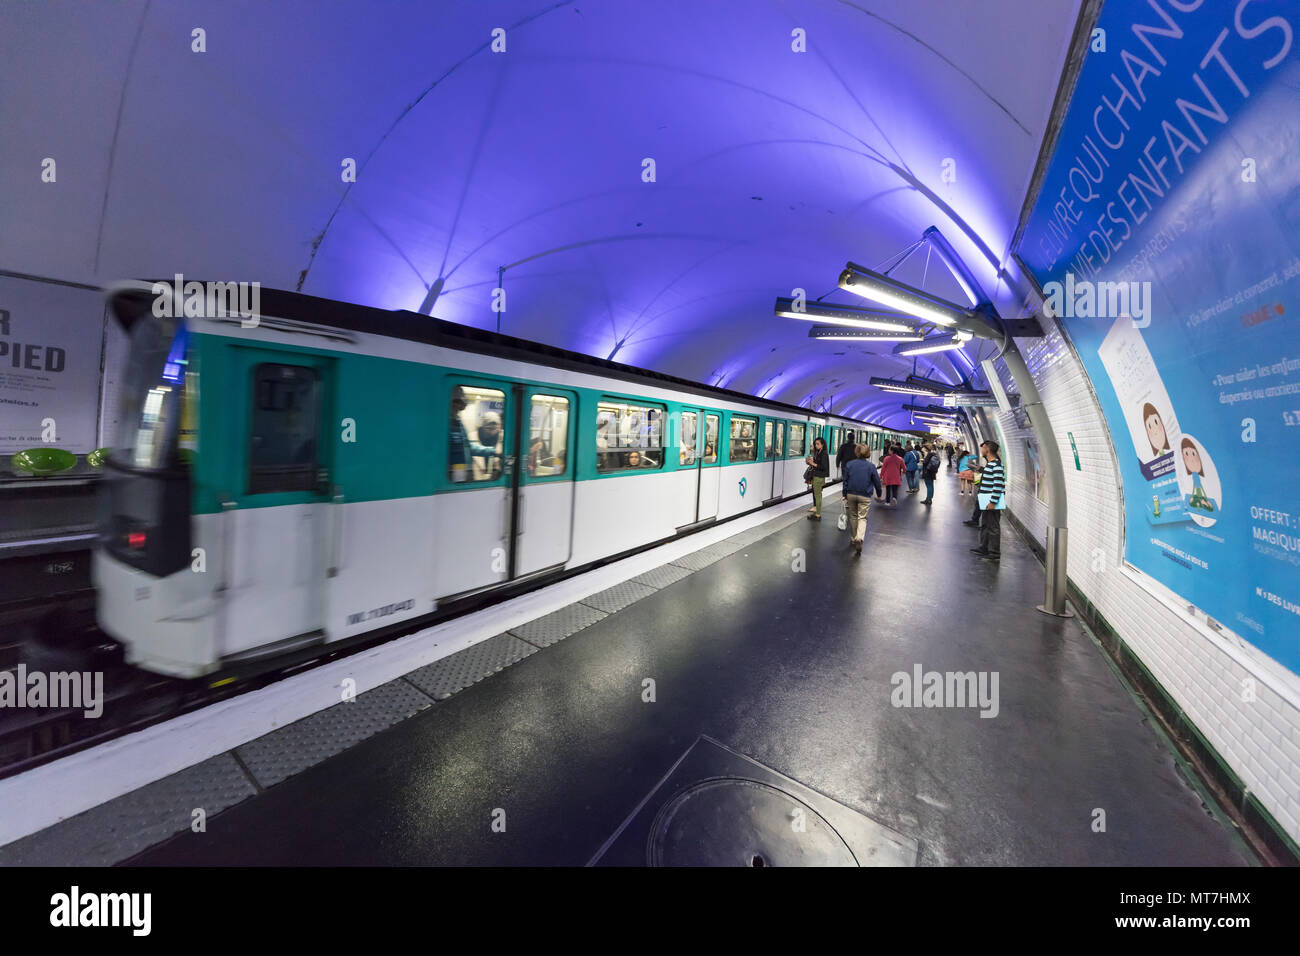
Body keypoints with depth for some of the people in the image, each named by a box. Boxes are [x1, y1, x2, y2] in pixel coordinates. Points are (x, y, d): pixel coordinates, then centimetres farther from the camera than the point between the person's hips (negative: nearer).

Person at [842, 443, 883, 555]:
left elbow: (845, 480, 1)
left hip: (851, 494, 2)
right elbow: (877, 481, 1)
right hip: (865, 496, -2)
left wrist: (845, 494, 9)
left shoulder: (849, 464, -2)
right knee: (862, 518, 1)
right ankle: (859, 539, -21)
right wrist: (879, 494, 17)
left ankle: (853, 539, 26)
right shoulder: (871, 466, -6)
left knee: (853, 517, 17)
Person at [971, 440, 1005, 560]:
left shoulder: (996, 465, -17)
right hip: (987, 501, 10)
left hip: (993, 501, -10)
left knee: (993, 527, -2)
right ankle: (984, 548, 28)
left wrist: (992, 502, -23)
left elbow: (998, 485, -22)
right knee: (985, 525, 17)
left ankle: (995, 552, 6)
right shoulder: (989, 463, 14)